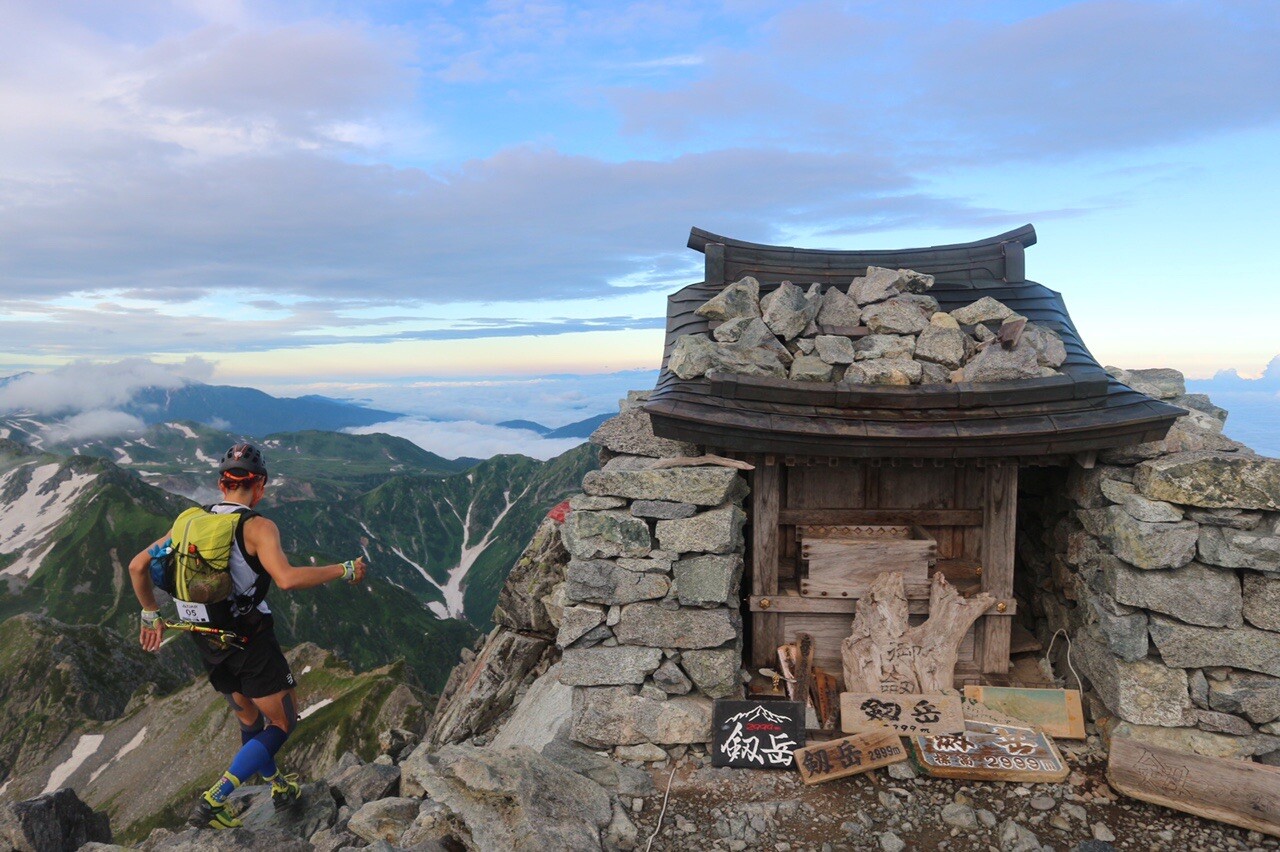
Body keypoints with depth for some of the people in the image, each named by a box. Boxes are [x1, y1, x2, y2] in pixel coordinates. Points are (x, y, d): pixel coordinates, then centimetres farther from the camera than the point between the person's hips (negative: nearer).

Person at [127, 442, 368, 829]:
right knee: (283, 724, 8)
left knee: (249, 719, 25)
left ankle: (279, 786, 43)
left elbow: (138, 566, 5)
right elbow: (287, 578, -33)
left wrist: (151, 616, 18)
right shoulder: (257, 527, -18)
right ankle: (213, 801, 0)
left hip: (208, 645, 8)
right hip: (251, 642, -7)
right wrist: (344, 571, -22)